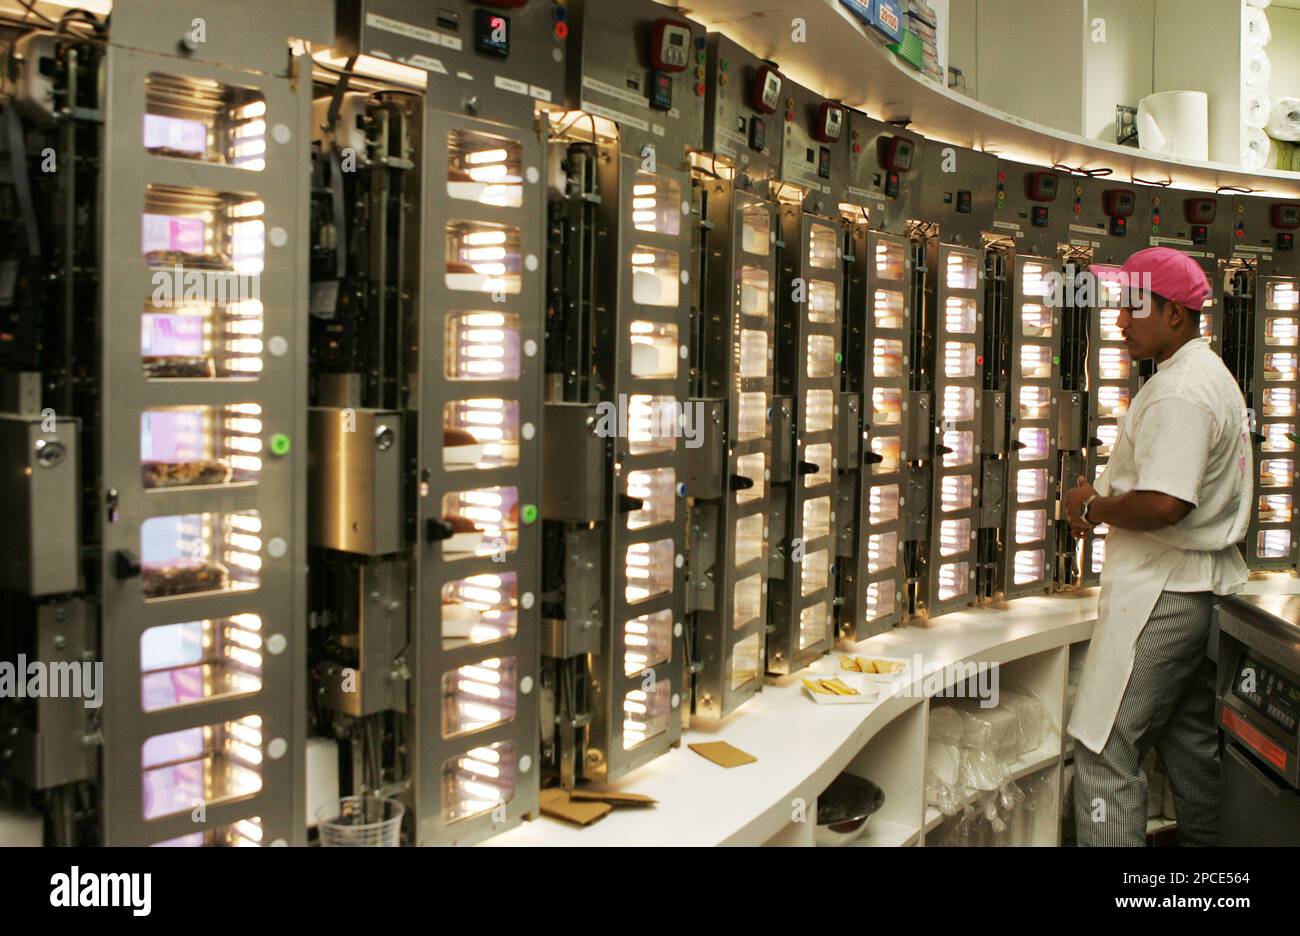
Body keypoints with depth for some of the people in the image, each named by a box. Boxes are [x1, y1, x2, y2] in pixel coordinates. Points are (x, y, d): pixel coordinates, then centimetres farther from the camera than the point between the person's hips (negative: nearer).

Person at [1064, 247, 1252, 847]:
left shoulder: (1179, 391, -18)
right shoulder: (1214, 376, 16)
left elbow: (1163, 505, -28)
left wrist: (1091, 507, -11)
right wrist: (1107, 497, 11)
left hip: (1162, 593, -11)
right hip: (1206, 585, 11)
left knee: (1104, 748, -6)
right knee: (1190, 739, 20)